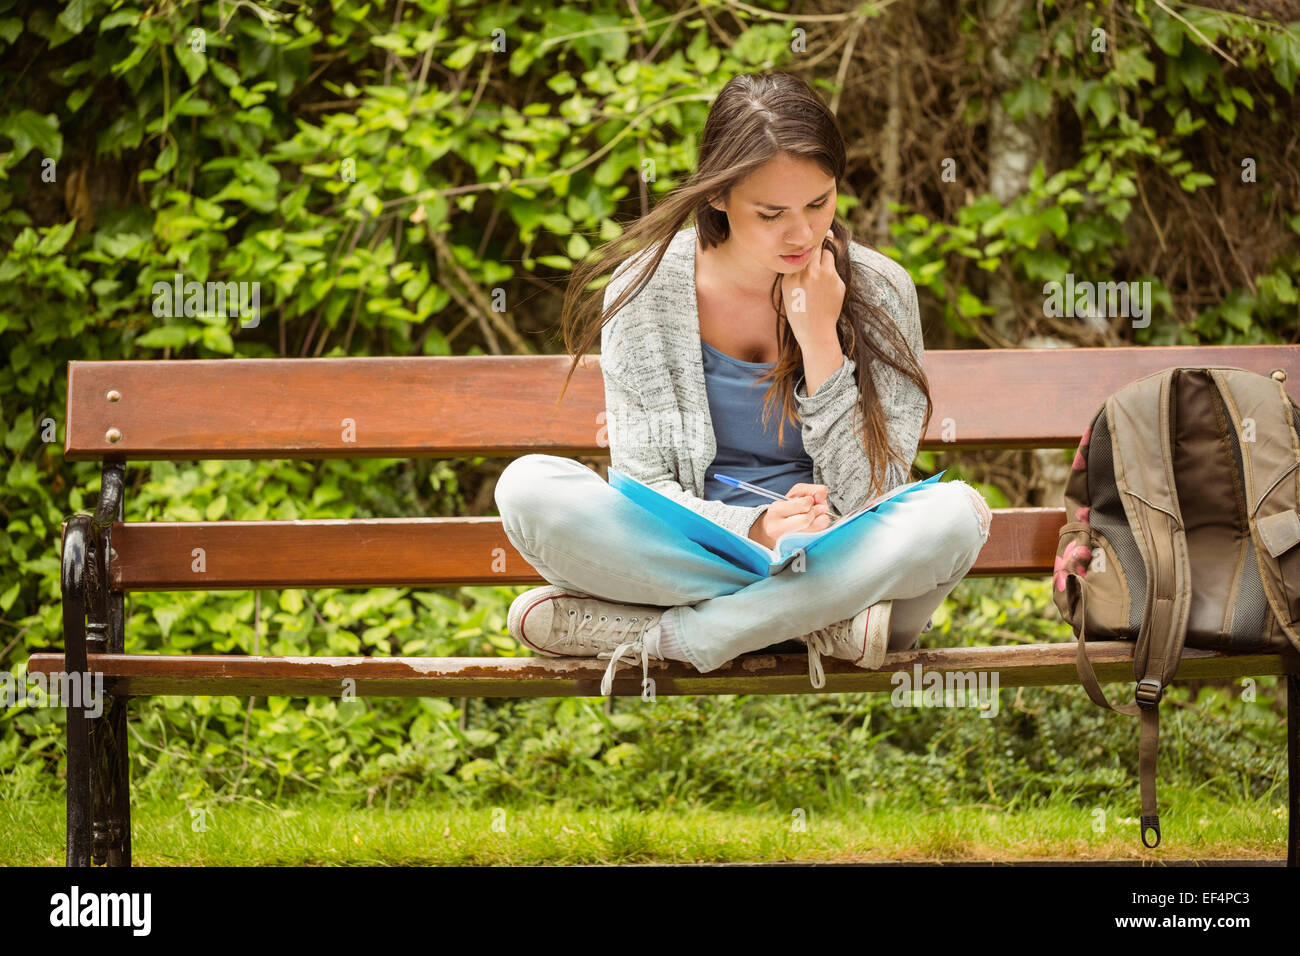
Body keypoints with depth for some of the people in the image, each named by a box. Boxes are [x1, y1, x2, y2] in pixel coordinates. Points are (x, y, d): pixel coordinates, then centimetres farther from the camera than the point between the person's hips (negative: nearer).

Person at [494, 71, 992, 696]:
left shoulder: (877, 292, -3)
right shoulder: (647, 289, -5)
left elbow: (868, 495, -6)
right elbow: (644, 488, -7)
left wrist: (821, 343, -16)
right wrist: (754, 530, -27)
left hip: (835, 561, 0)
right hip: (685, 555, 0)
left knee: (956, 512, -31)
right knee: (528, 487, -28)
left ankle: (669, 635, -26)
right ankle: (815, 623, -25)